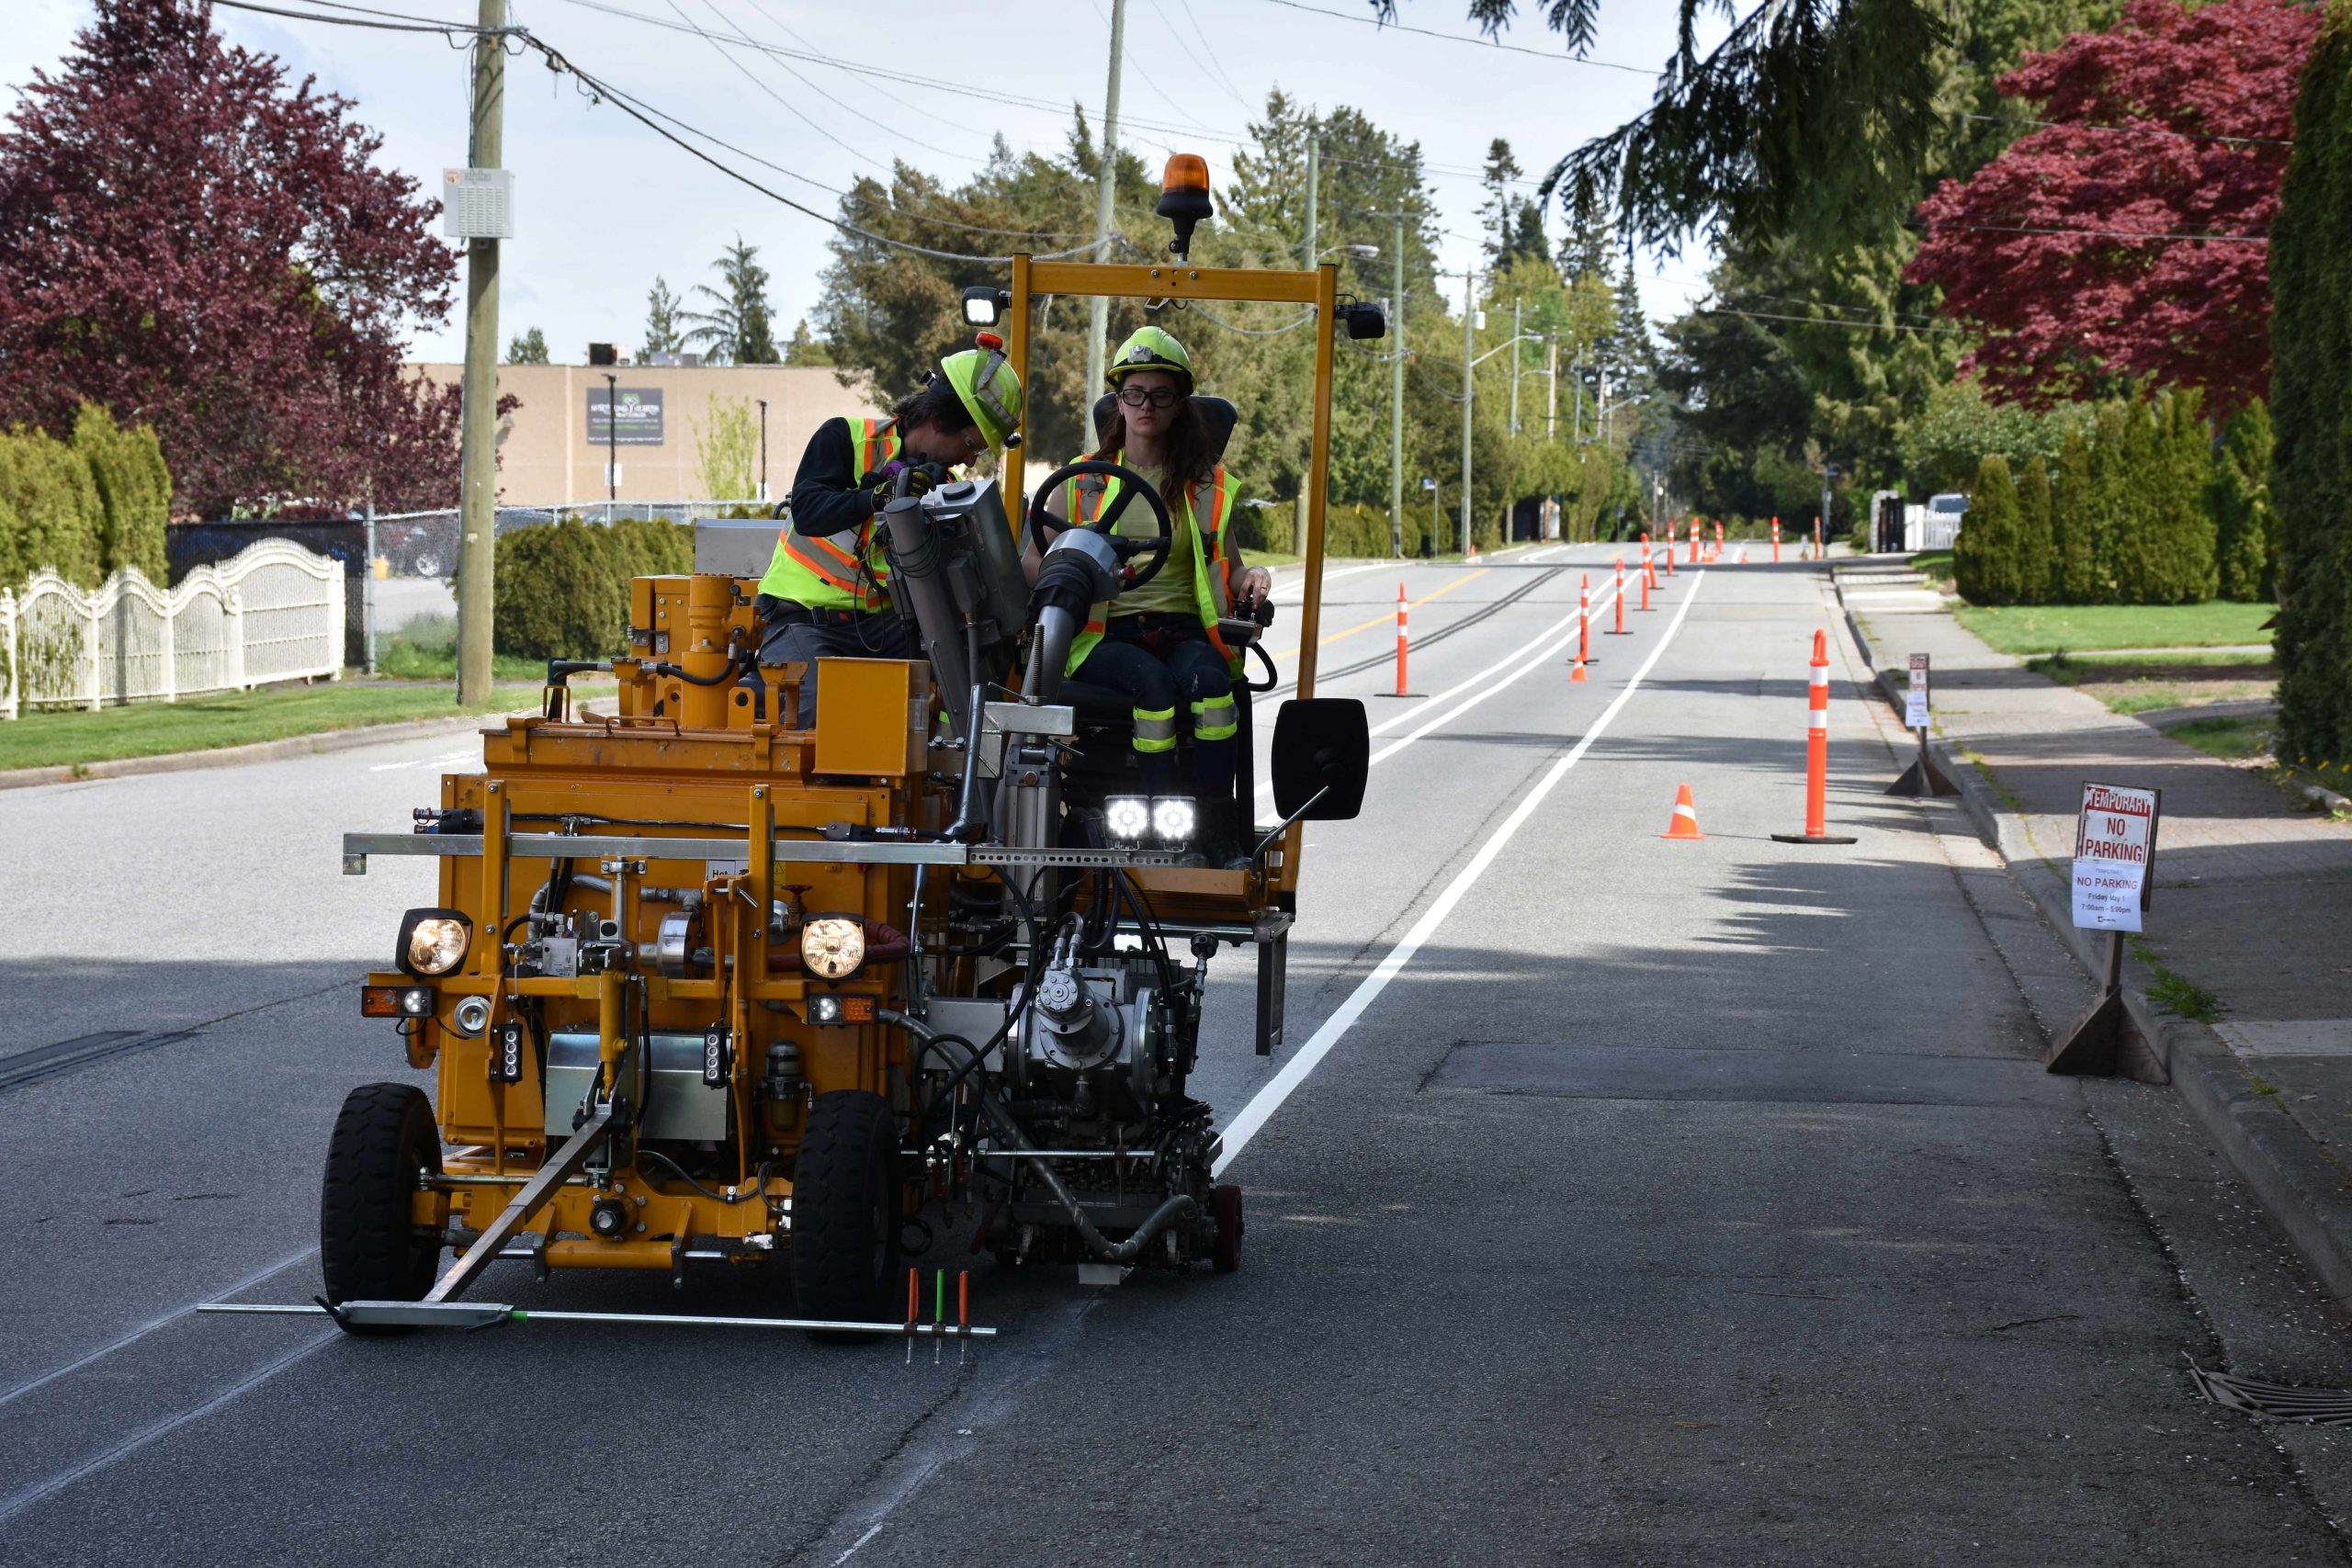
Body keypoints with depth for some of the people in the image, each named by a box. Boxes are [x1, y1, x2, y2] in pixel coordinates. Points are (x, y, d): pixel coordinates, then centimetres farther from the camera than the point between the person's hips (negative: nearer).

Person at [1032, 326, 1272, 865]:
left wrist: (1251, 578, -8)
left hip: (1182, 631, 1)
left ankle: (1220, 832, -36)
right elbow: (1033, 560, 12)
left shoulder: (1206, 484, 18)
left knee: (1206, 678, -35)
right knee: (1152, 681, -37)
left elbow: (1226, 567, 18)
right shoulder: (1082, 481, 16)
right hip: (1104, 633, -1)